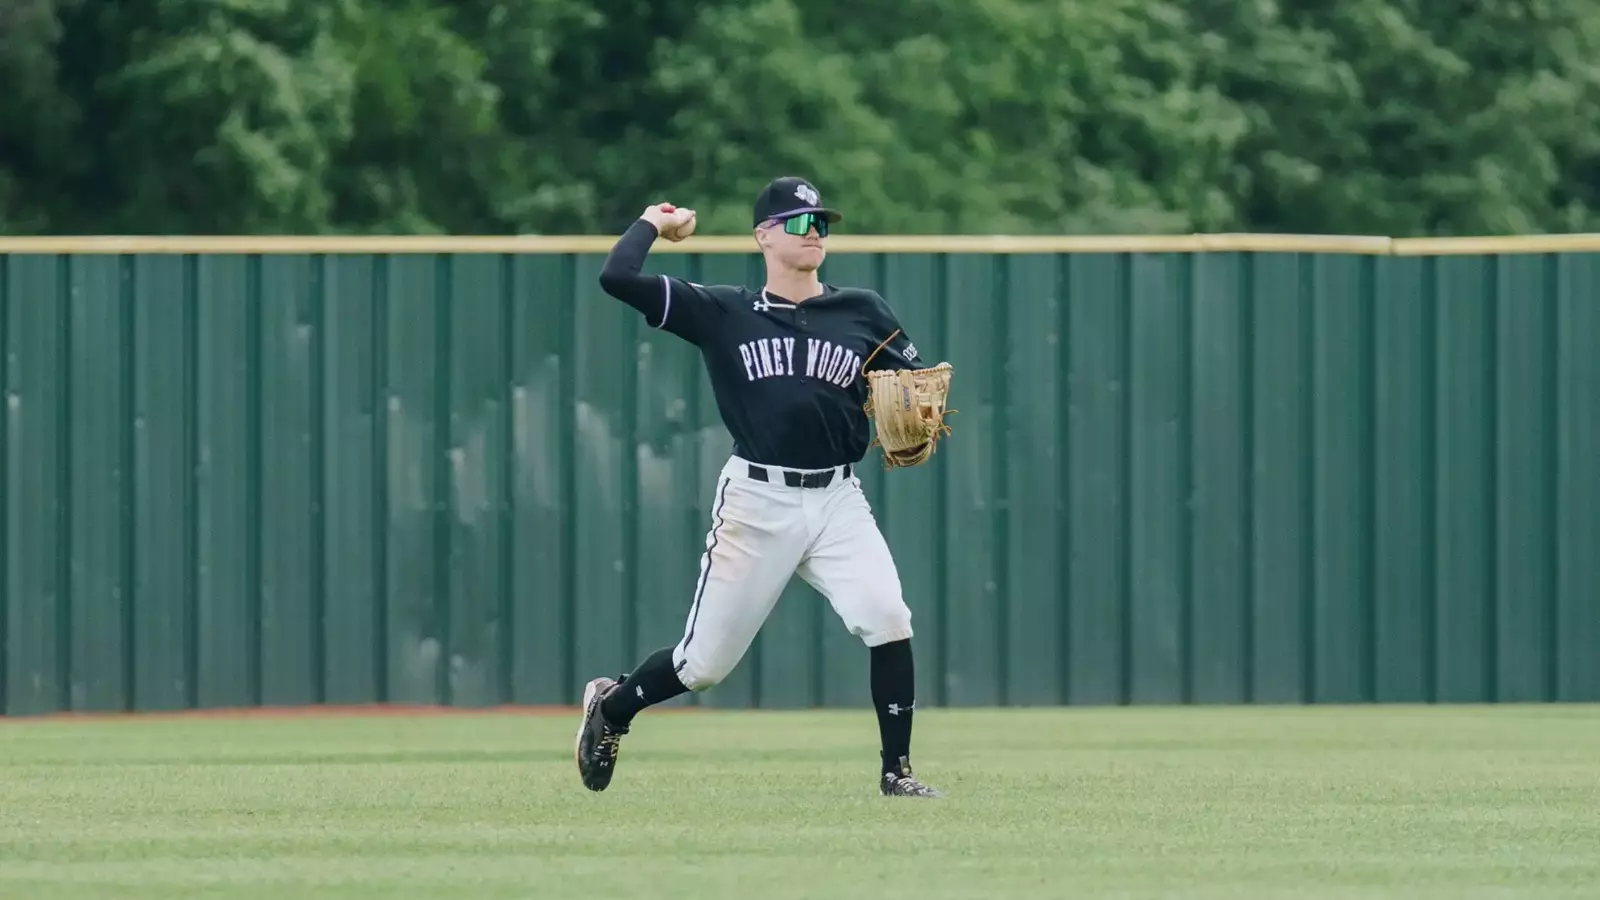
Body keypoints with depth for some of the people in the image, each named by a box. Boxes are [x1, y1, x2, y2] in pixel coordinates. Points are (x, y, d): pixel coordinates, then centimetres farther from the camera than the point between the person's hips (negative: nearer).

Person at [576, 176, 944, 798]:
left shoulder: (863, 314, 10)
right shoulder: (722, 313, 3)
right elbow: (617, 278, -4)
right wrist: (652, 223, 13)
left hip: (836, 500, 2)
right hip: (756, 500, -2)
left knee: (887, 619, -21)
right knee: (705, 662, 3)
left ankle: (896, 771, -9)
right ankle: (611, 707, 33)